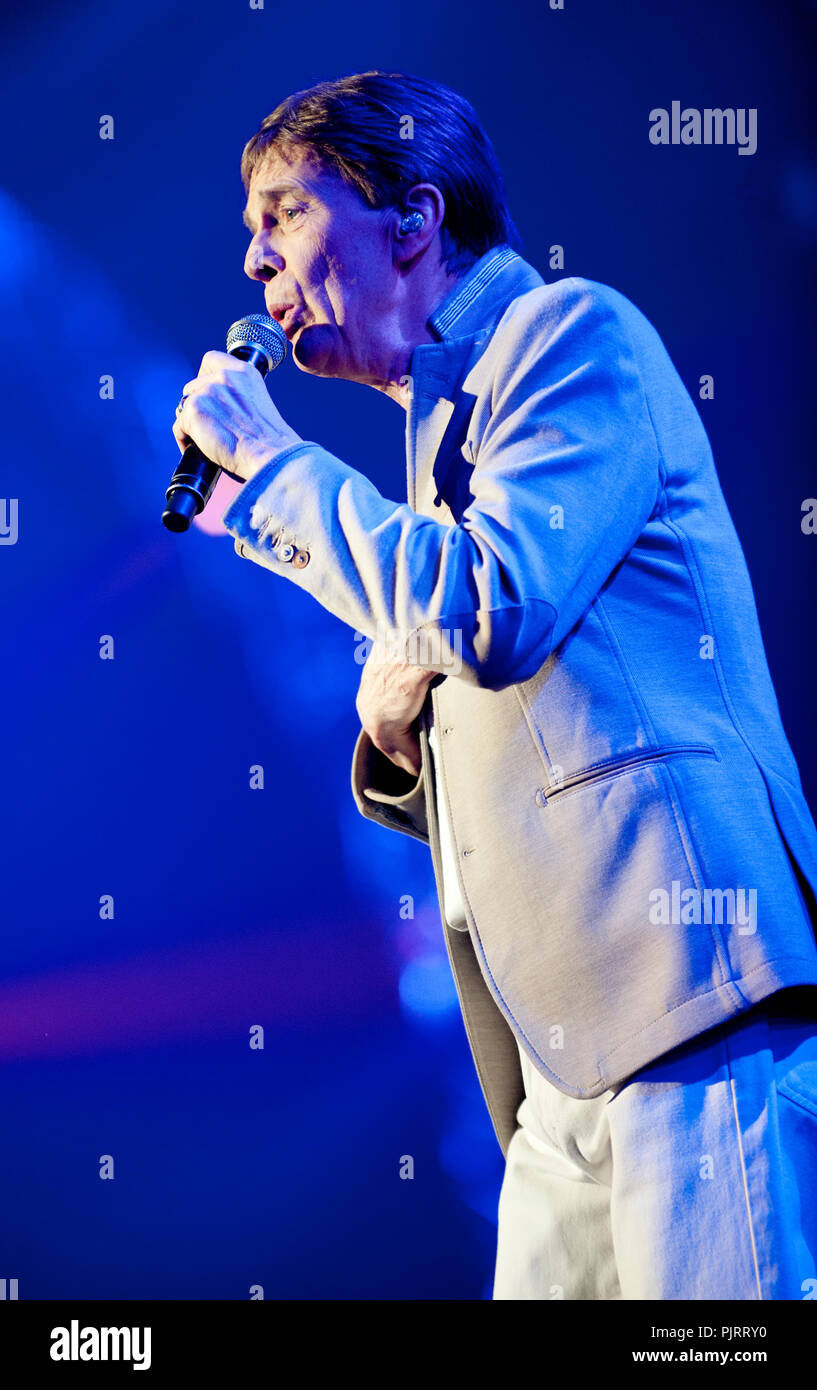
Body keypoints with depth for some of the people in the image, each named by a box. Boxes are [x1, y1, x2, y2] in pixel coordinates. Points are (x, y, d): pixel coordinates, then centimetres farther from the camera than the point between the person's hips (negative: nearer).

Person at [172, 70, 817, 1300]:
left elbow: (490, 612, -17)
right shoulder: (447, 428, 25)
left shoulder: (571, 333, 1)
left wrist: (270, 462, -4)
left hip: (691, 999, -8)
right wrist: (393, 737, 4)